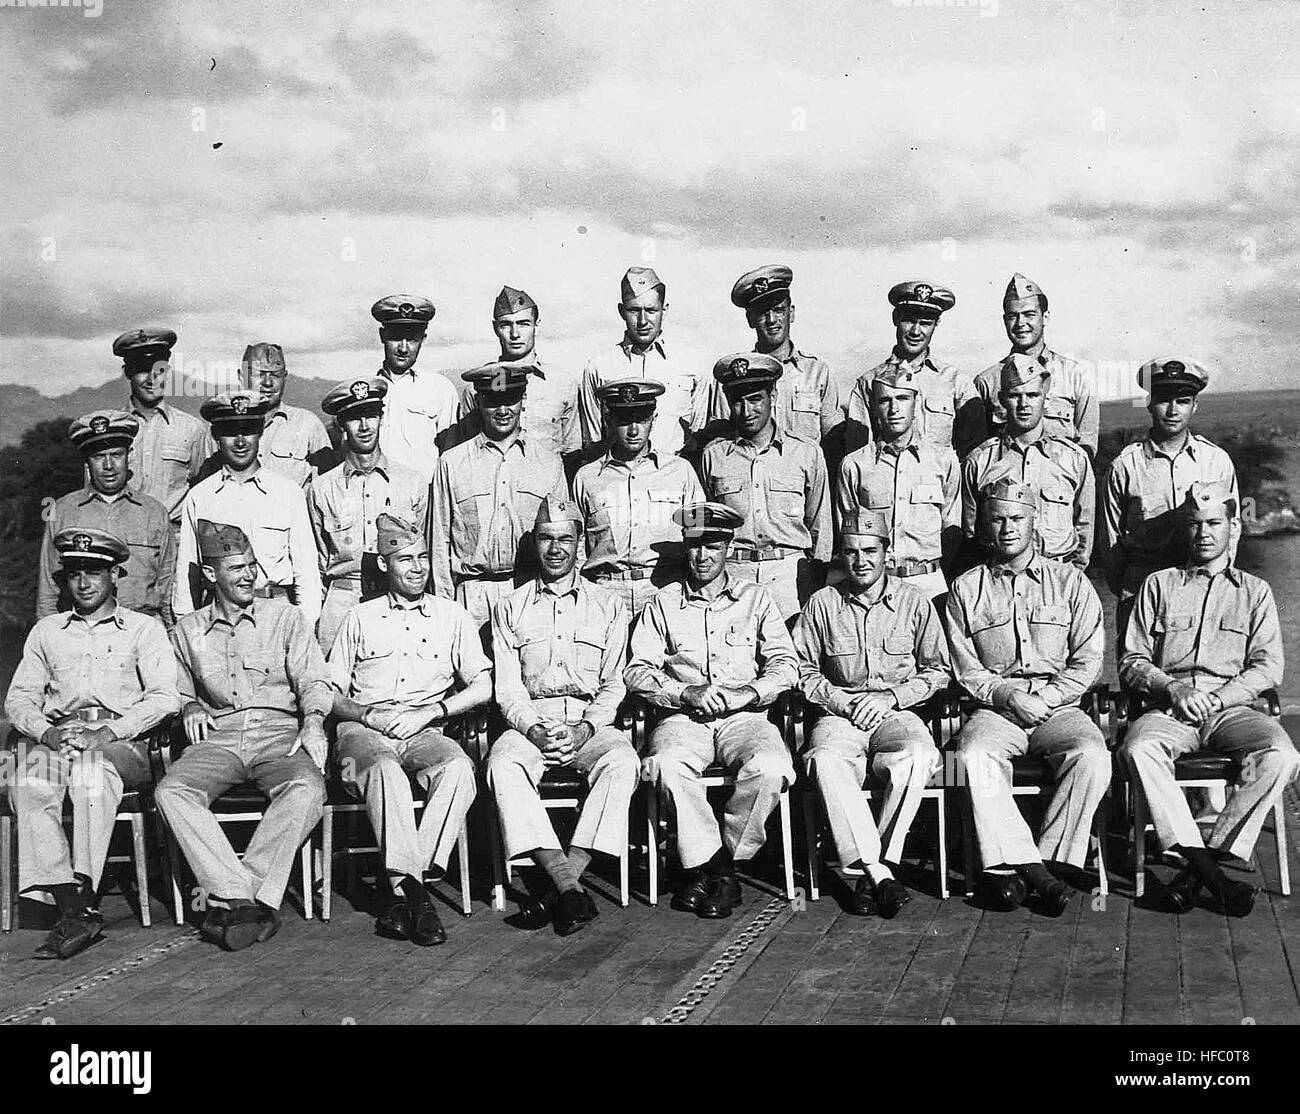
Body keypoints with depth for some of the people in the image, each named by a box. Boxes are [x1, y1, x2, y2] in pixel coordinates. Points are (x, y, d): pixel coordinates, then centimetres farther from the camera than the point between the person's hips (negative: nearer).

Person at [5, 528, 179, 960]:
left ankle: (84, 894, -40)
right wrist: (45, 732, -6)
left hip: (122, 744, -3)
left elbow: (164, 698, 1)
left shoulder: (143, 628, 15)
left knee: (92, 767, -38)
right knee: (29, 787, -32)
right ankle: (70, 905, -35)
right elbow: (19, 697, 17)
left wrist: (107, 733, -14)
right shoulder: (47, 631, 26)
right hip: (56, 739, 3)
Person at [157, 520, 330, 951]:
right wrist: (190, 707, 4)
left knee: (307, 789, -35)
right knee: (171, 791, -30)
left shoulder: (285, 616, 13)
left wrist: (313, 720, -13)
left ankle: (228, 899, -35)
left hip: (279, 733, -1)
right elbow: (181, 691, 28)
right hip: (219, 736, 2)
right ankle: (244, 899, -36)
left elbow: (313, 680, 6)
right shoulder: (187, 631, 18)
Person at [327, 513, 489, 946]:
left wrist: (430, 711, -6)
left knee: (458, 767, -34)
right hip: (364, 731, -1)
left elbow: (482, 687, 9)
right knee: (384, 770, -37)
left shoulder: (452, 617, 18)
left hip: (426, 732, 1)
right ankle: (413, 891, -40)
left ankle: (401, 888, -35)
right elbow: (331, 694, 15)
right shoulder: (360, 618, 18)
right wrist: (366, 715, -6)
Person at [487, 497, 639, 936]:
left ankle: (558, 889, -34)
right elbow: (507, 687, 6)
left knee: (622, 762, -33)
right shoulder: (510, 609, 14)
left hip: (591, 723, 0)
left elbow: (613, 685, 7)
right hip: (529, 722, 0)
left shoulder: (608, 607, 14)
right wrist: (535, 729, -13)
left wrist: (584, 728, -11)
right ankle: (570, 889, -37)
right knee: (503, 765, -33)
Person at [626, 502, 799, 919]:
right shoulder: (663, 604, 15)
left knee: (771, 768, -33)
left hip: (744, 715, 0)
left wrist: (747, 692, -11)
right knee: (667, 764, -35)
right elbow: (637, 671, 5)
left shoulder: (755, 598, 16)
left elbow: (786, 665, 8)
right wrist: (687, 692, -12)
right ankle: (710, 865, -20)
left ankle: (723, 863, -13)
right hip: (683, 717, 0)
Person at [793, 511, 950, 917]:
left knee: (917, 756, -36)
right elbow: (803, 670, 11)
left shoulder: (914, 602, 8)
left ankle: (874, 870, -29)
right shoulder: (822, 603, 9)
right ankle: (879, 873, -35)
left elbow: (938, 670, 9)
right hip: (839, 714, 0)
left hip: (897, 713, 0)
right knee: (825, 760, -35)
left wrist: (891, 696, -5)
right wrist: (841, 700, -5)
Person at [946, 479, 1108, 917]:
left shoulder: (1070, 582, 12)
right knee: (975, 755, -33)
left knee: (1092, 757, -31)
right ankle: (1031, 867, -32)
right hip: (995, 708, 0)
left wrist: (1045, 697, -9)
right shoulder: (965, 590, 12)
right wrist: (1008, 695, -11)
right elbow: (966, 670, 7)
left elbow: (1087, 660, 6)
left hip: (1059, 705, 0)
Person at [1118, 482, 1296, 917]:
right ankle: (1208, 871, -36)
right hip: (1167, 708, 0)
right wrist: (1171, 688, -8)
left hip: (1231, 708, 0)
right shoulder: (1159, 585, 18)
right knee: (1138, 750, -35)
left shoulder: (1255, 592, 19)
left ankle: (1199, 865, -28)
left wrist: (1215, 698, -9)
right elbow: (1131, 663, 12)